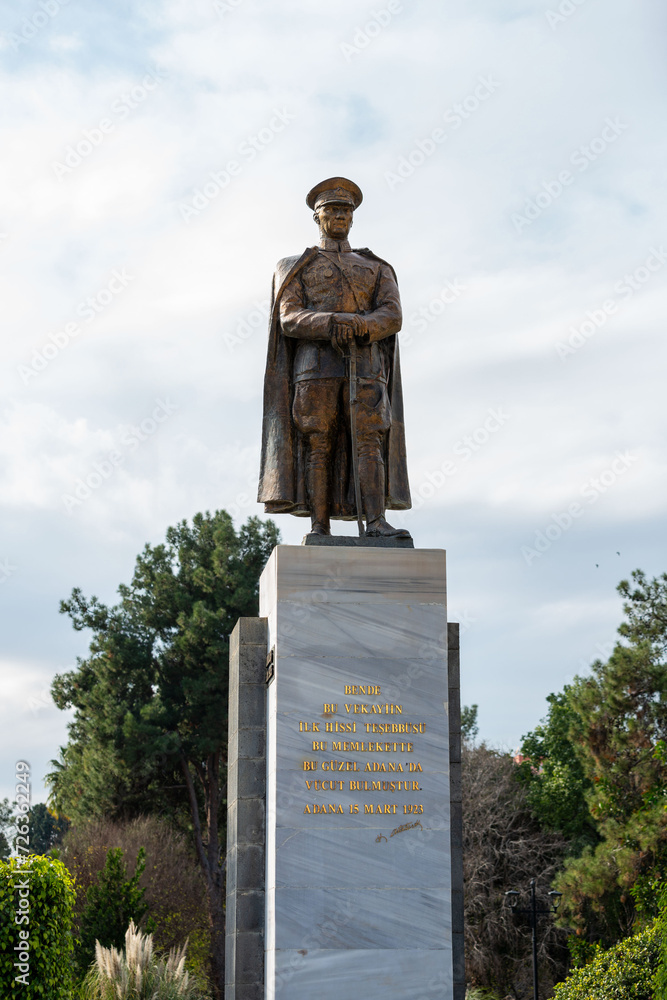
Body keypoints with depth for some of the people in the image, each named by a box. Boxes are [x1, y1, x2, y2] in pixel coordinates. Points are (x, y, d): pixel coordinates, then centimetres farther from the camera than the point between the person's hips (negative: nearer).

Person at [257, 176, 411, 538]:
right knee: (317, 445, -7)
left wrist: (359, 326, -17)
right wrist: (332, 324, -18)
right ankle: (320, 530, -8)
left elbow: (392, 316, 5)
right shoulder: (296, 267, 16)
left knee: (369, 441, -12)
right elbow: (289, 318, 0)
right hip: (315, 366, -1)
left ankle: (377, 523, -22)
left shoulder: (377, 268, 21)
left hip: (365, 365, 1)